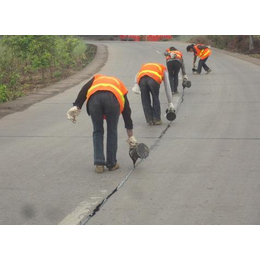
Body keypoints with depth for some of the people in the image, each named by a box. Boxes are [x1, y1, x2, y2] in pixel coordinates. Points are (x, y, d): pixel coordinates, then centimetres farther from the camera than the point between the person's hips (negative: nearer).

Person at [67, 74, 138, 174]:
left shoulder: (97, 78, 39)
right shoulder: (119, 84, 38)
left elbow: (84, 89, 15)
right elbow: (127, 112, 38)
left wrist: (77, 106, 5)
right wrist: (131, 136, 42)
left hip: (94, 98, 0)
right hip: (112, 98, 0)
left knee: (97, 131, 17)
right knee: (112, 131, 18)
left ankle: (99, 164, 16)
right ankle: (112, 164, 25)